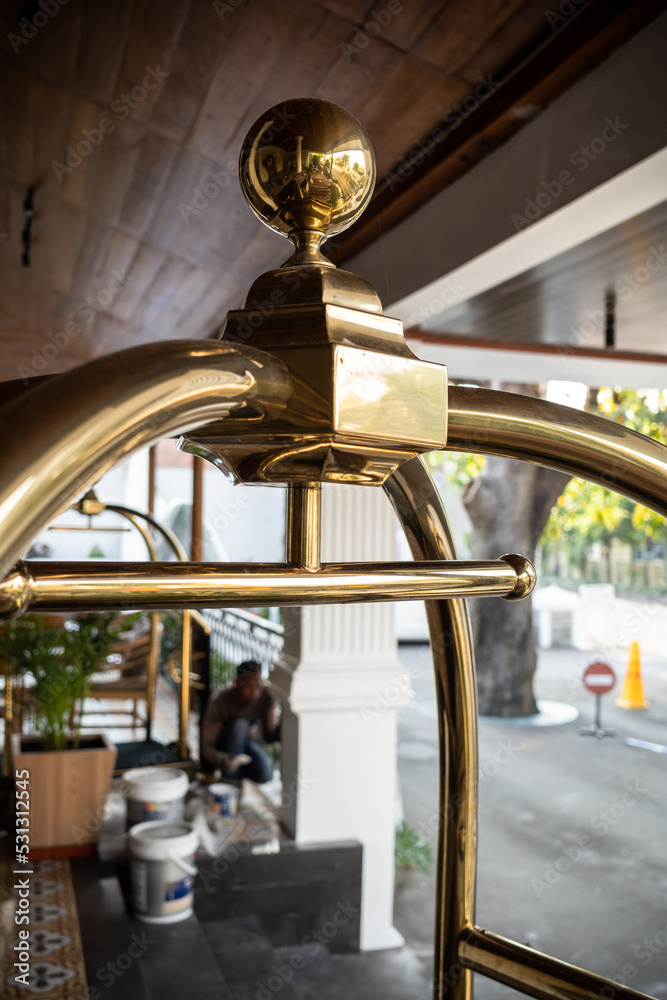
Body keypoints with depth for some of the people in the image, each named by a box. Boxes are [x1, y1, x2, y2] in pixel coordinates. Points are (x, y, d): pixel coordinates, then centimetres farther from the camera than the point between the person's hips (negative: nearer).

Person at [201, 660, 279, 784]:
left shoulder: (266, 695, -21)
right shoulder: (219, 701, -31)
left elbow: (269, 736, -16)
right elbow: (206, 748, -28)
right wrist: (223, 761, -49)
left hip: (245, 743, 3)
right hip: (219, 750, -3)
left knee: (265, 774, -29)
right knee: (239, 725, -37)